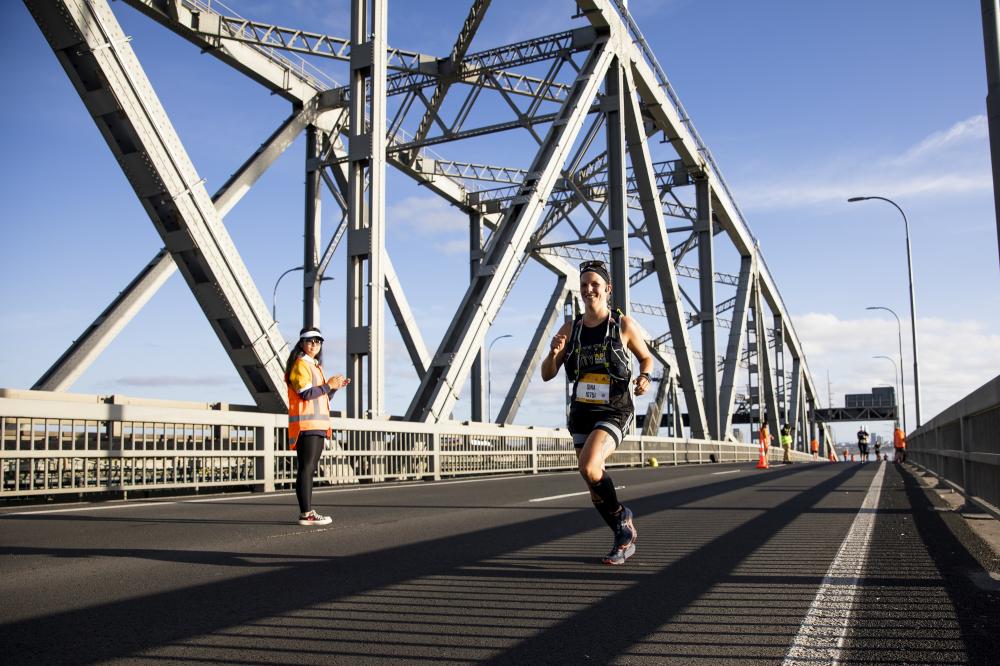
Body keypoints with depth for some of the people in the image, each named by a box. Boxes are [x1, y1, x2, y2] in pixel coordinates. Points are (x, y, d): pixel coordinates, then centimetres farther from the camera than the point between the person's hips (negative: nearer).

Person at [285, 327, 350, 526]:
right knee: (306, 468, -11)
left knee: (310, 469, 7)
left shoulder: (315, 366, 23)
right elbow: (305, 393, -17)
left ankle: (307, 512, 9)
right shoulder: (300, 364, -5)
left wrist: (335, 387, 10)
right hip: (306, 425, -9)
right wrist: (328, 385, -9)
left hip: (317, 426, 9)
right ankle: (306, 513, -12)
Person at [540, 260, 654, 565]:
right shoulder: (570, 329, 3)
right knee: (595, 484, 9)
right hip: (582, 412, 5)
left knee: (589, 466, -27)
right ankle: (625, 537, 31)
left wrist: (644, 377, -11)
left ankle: (622, 515, 0)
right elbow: (547, 375, 3)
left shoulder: (624, 325, -5)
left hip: (614, 412, -5)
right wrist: (554, 353, -18)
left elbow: (646, 357, 10)